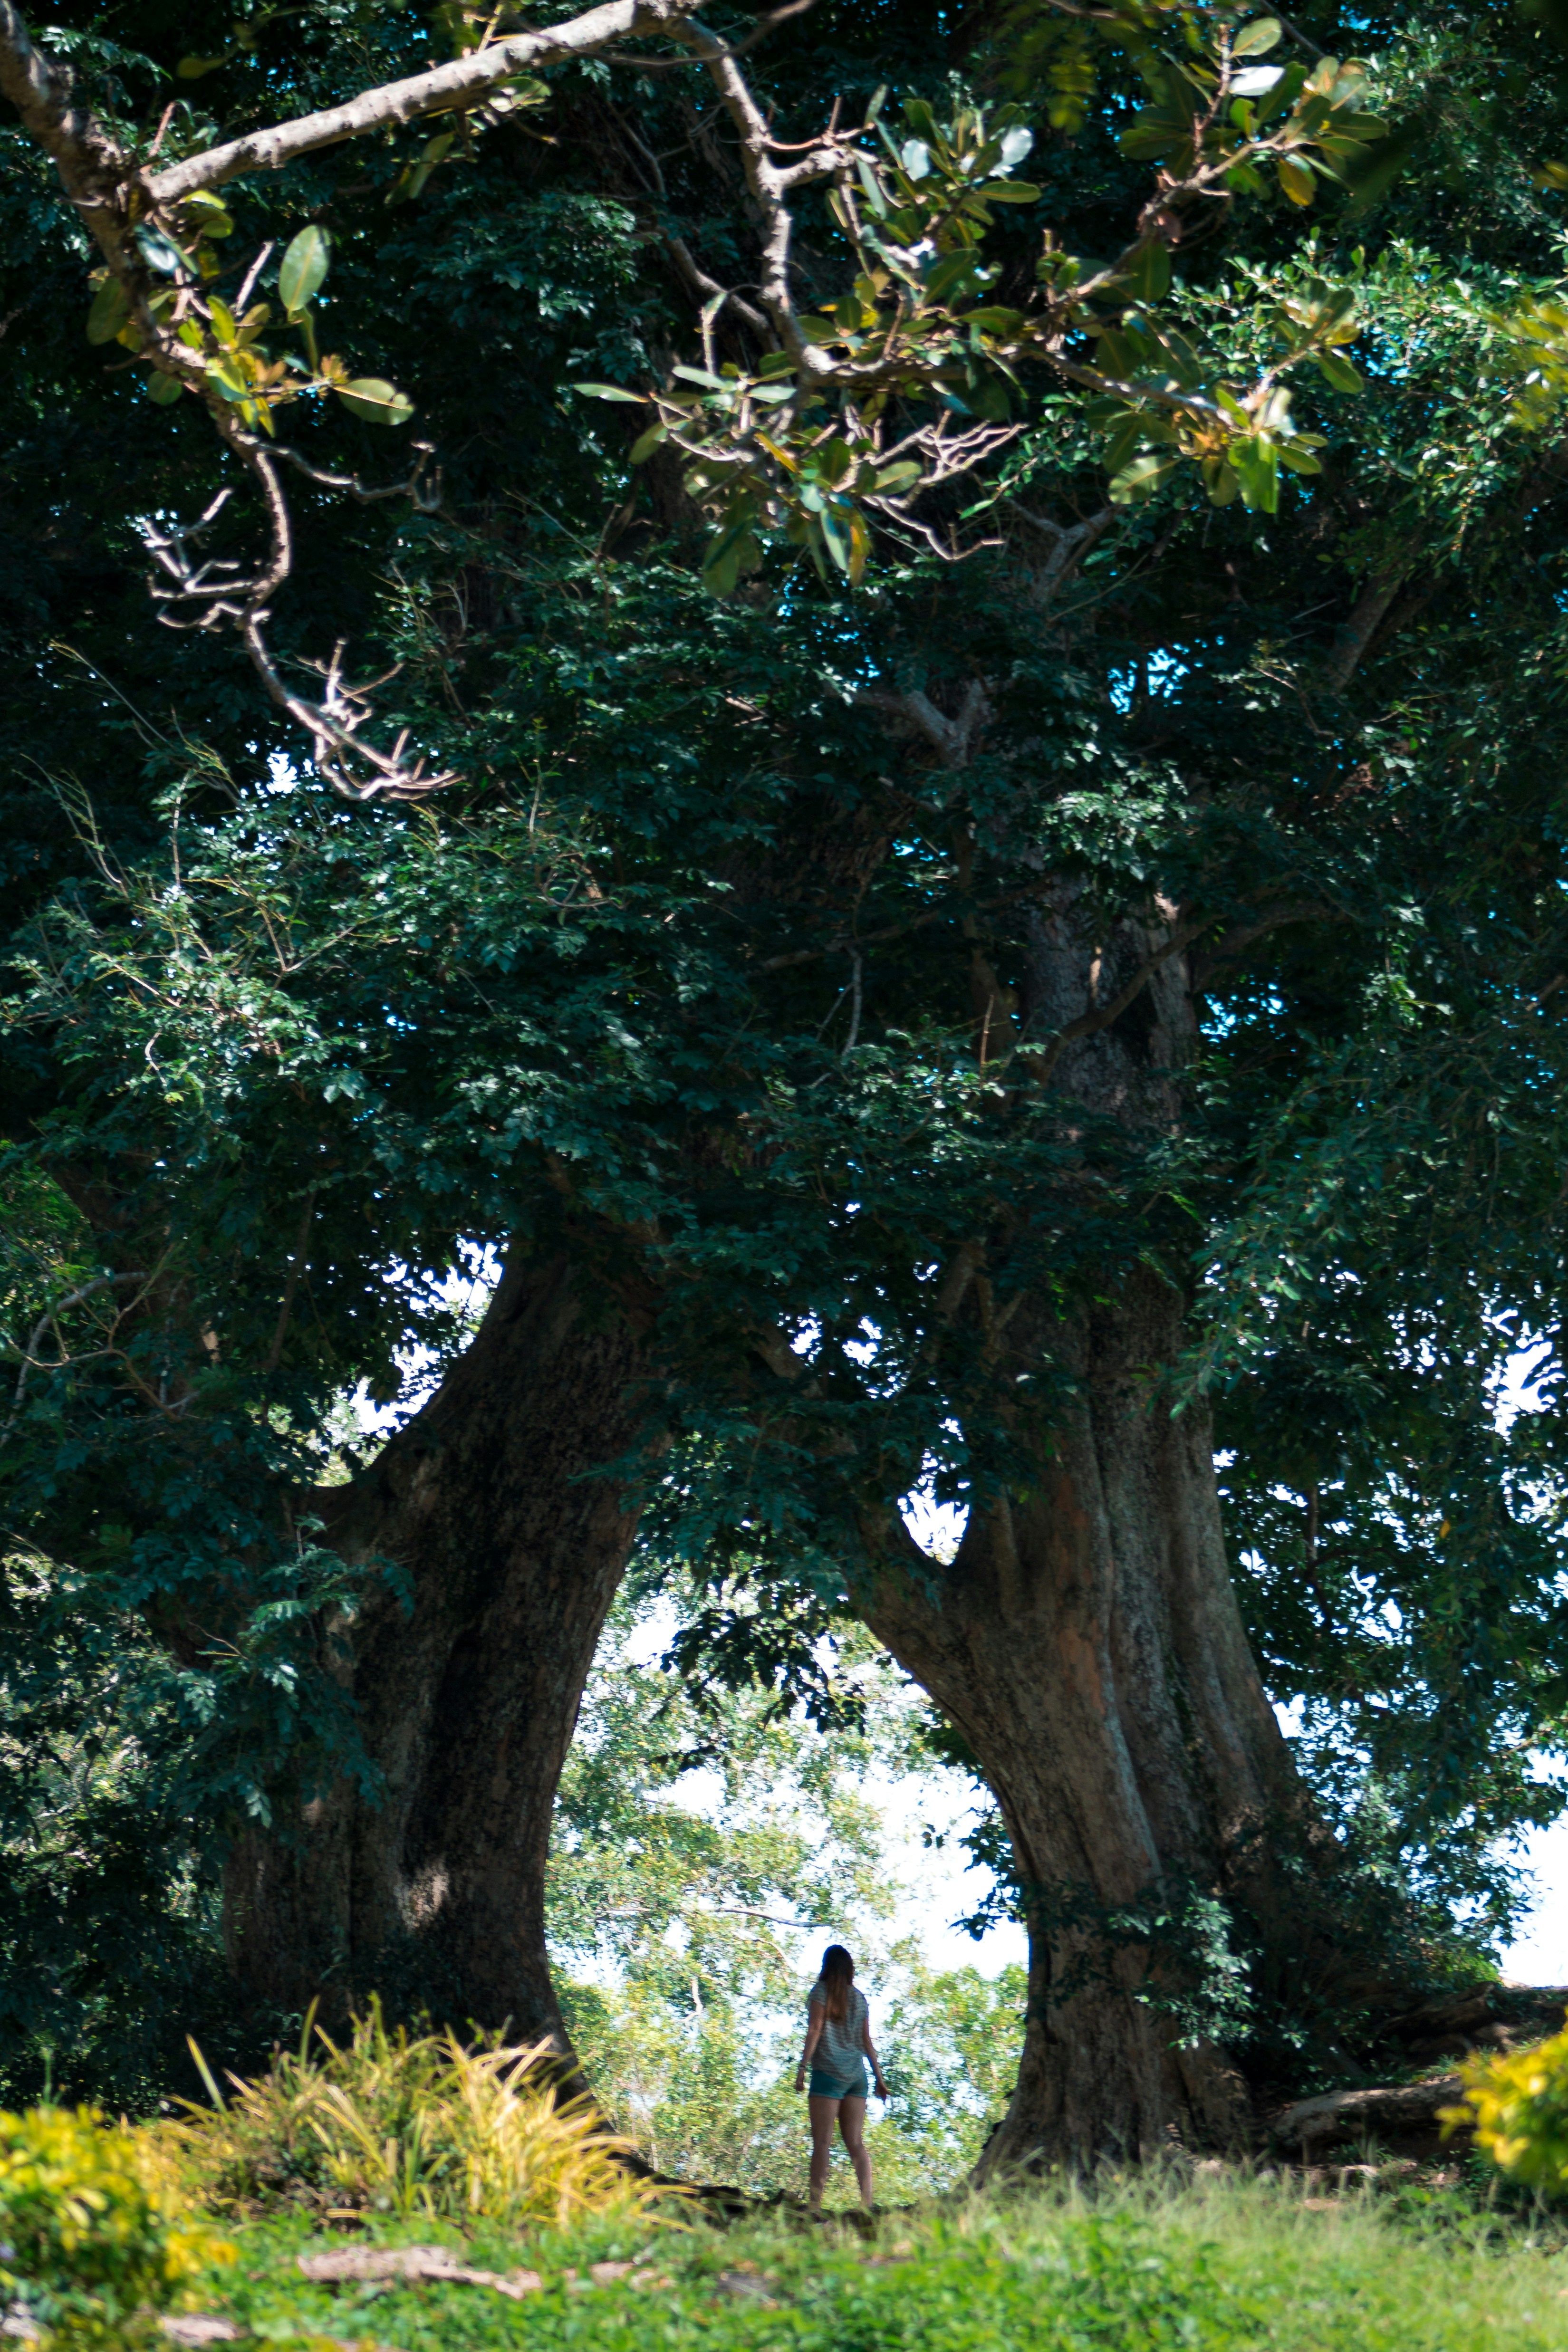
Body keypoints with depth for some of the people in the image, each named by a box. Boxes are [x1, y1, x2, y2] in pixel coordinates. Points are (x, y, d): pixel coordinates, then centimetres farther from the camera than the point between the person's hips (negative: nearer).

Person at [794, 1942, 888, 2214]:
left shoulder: (821, 1991, 1)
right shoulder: (859, 1998, 15)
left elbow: (815, 2030, -8)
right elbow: (867, 2041, 14)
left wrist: (802, 2067, -11)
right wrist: (879, 2077, 17)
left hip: (828, 2072, -5)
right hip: (857, 2075, 5)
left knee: (822, 2143, -8)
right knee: (856, 2143, 5)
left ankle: (816, 2205, -15)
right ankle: (867, 2204, -6)